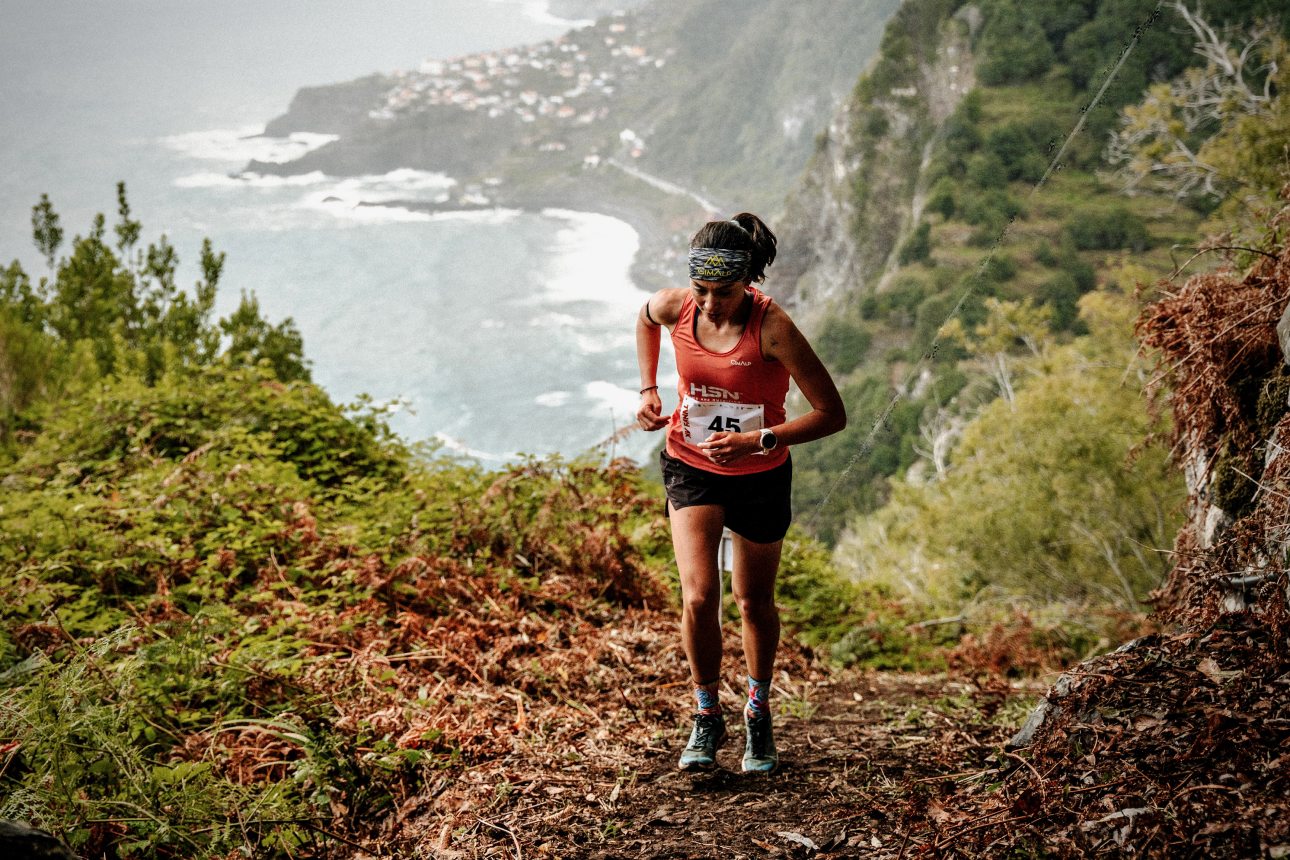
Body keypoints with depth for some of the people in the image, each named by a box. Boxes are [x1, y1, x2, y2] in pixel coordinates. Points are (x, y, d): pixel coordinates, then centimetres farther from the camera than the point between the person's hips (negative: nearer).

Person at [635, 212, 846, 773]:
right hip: (690, 466, 2)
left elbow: (832, 414, -25)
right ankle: (706, 716, 9)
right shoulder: (673, 307, -17)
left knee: (754, 602, 14)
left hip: (760, 475, -1)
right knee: (699, 596, -14)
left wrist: (759, 440, -34)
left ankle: (758, 713, 39)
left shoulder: (772, 328, -27)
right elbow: (644, 320, 11)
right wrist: (648, 390, 1)